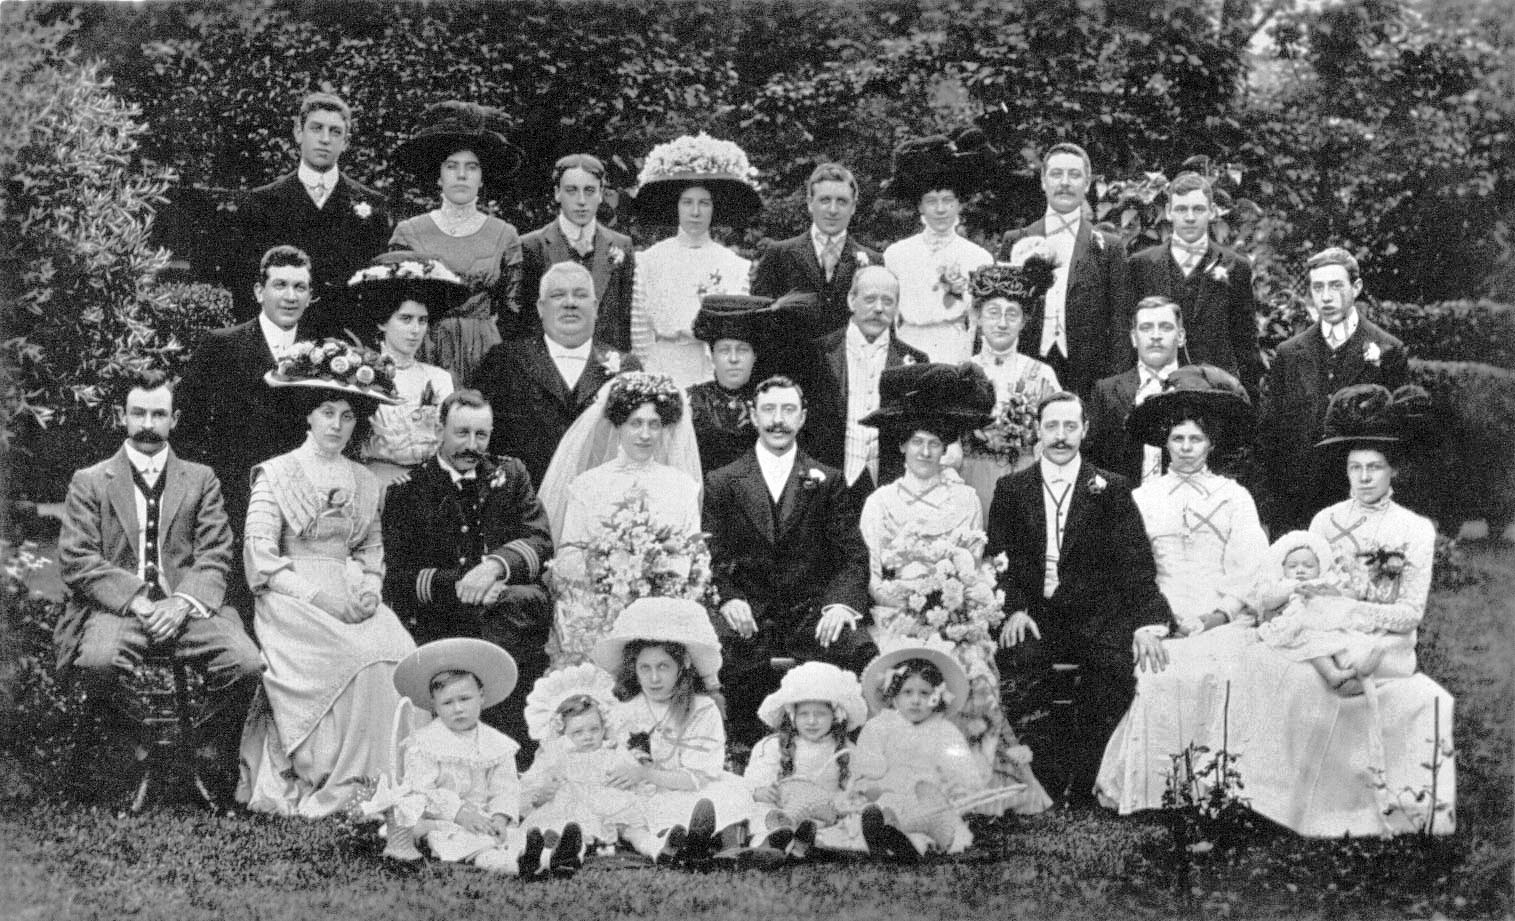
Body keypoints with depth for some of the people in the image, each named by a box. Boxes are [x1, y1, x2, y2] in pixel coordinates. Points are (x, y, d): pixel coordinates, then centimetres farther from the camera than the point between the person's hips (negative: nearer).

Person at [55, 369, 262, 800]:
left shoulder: (201, 480, 17)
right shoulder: (89, 482, 12)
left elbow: (214, 559, 8)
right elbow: (76, 561, 2)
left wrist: (181, 603, -11)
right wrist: (137, 601, -12)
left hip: (185, 607, 1)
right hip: (116, 607, -1)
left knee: (248, 664, -27)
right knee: (97, 663, -36)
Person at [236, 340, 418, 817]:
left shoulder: (364, 481, 18)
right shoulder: (276, 474, 2)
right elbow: (262, 559, -5)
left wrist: (369, 588, -2)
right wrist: (322, 594, -14)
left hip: (352, 599, 5)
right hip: (293, 601, -4)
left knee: (401, 655, -25)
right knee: (358, 660, -31)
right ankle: (333, 788, -24)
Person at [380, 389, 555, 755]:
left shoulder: (510, 475, 16)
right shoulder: (407, 492, 8)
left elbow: (541, 541, 4)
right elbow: (398, 577, 0)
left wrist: (495, 565, -16)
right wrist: (458, 584, -15)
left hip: (514, 615, 2)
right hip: (436, 623, -1)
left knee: (520, 600, -29)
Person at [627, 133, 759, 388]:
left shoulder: (736, 265, 5)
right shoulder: (651, 259, 4)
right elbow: (639, 324, 5)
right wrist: (650, 374, 0)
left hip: (720, 367, 1)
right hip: (664, 365, 0)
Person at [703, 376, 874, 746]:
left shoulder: (828, 481, 14)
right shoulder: (721, 483, 13)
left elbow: (853, 553, 6)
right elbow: (711, 554, 6)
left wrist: (843, 602, -14)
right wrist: (729, 598, -14)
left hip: (811, 614, 1)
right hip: (747, 617, 0)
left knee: (860, 650, -30)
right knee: (718, 650, -34)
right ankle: (747, 753, -13)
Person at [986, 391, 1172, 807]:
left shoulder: (1111, 489, 9)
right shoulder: (1011, 490, 12)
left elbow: (1135, 560, 0)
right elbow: (997, 558, 7)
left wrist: (1146, 622, -14)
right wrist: (1014, 609, -11)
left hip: (1096, 616, 0)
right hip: (1034, 615, 0)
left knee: (1117, 667, -27)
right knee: (1021, 662, -29)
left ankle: (1084, 785, -13)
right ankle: (1045, 785, -17)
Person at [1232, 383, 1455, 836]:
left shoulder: (1416, 530, 4)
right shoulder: (1325, 521, 13)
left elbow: (1411, 613, -2)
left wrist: (1345, 608, -14)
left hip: (1386, 647, -3)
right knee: (1260, 657, -23)